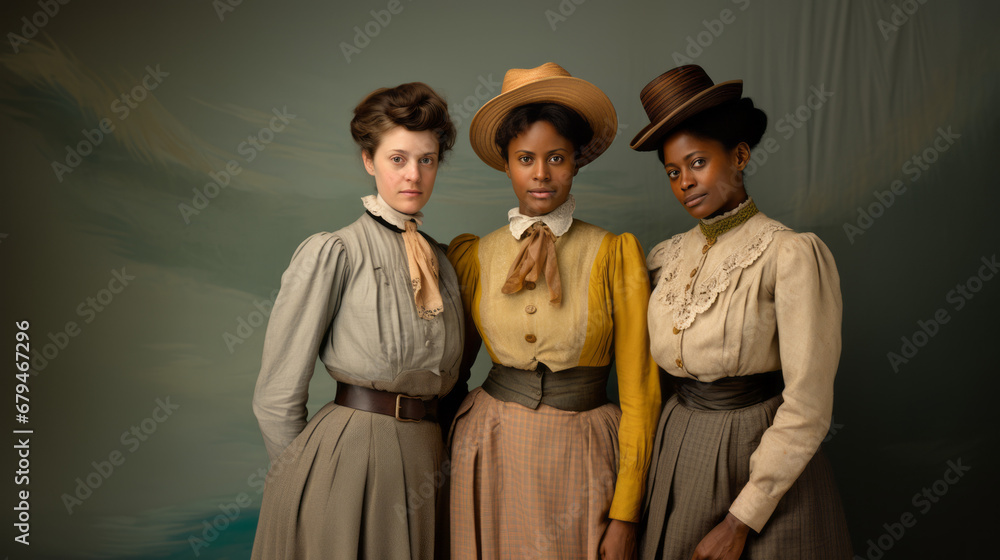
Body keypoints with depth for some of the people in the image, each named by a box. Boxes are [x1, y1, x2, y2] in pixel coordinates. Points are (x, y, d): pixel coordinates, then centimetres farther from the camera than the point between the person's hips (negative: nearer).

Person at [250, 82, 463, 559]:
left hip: (423, 470, 5)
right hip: (346, 464, -5)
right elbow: (277, 398, -8)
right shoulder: (332, 253, -9)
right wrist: (310, 483, 0)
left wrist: (439, 474, 9)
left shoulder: (443, 261, 8)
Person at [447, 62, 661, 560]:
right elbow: (451, 366, 11)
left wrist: (625, 515, -7)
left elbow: (639, 393, -5)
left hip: (581, 462, -1)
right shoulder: (473, 256, 1)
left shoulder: (616, 255, -6)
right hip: (493, 456, 2)